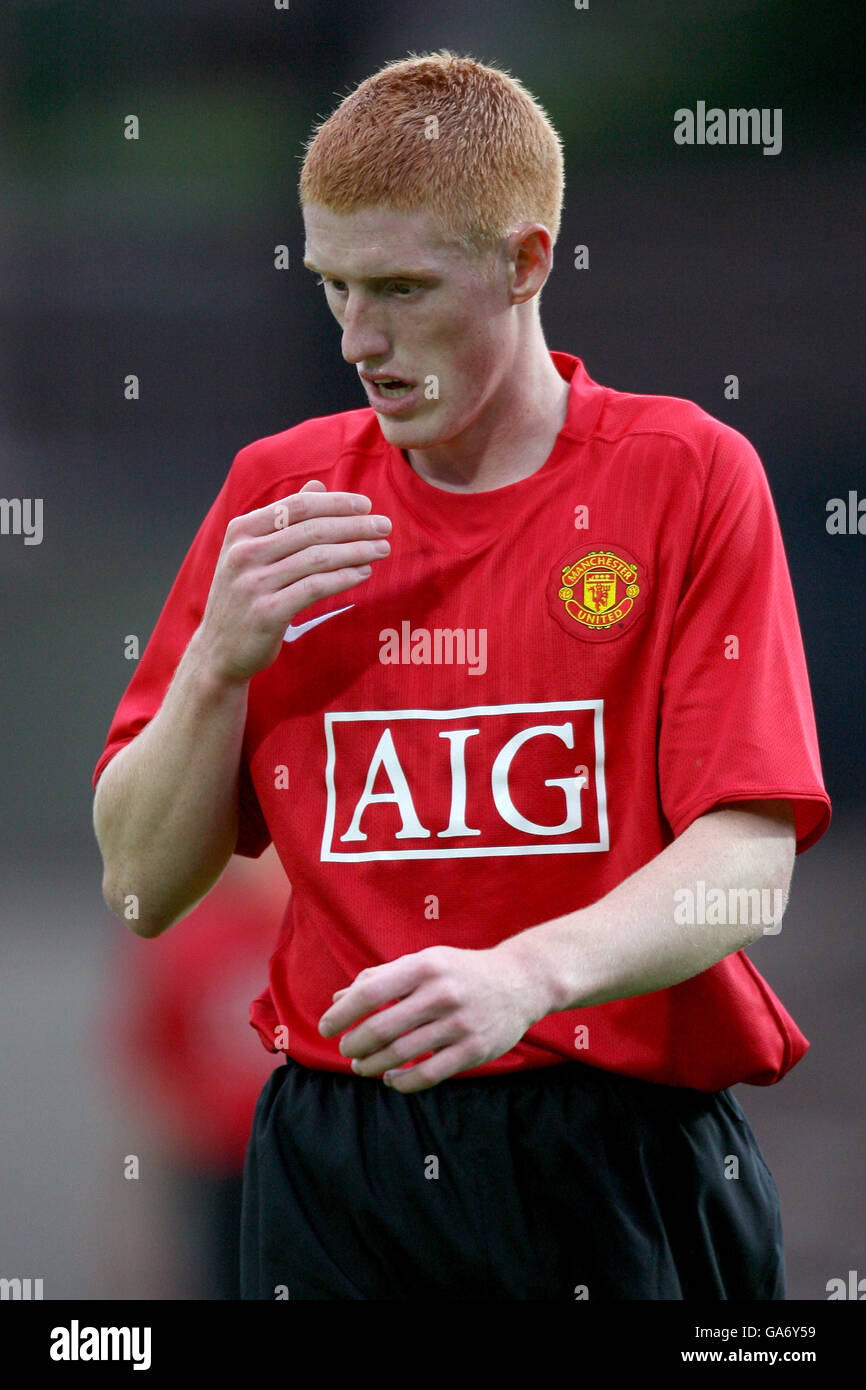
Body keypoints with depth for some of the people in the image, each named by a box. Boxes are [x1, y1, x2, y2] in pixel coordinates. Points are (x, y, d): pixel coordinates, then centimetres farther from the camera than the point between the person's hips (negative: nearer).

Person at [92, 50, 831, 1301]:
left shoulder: (685, 473, -2)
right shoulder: (280, 490, 8)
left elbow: (749, 862, -12)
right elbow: (141, 888, 8)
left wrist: (532, 973, -29)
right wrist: (222, 659, -8)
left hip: (627, 1162, -2)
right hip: (333, 1175, 3)